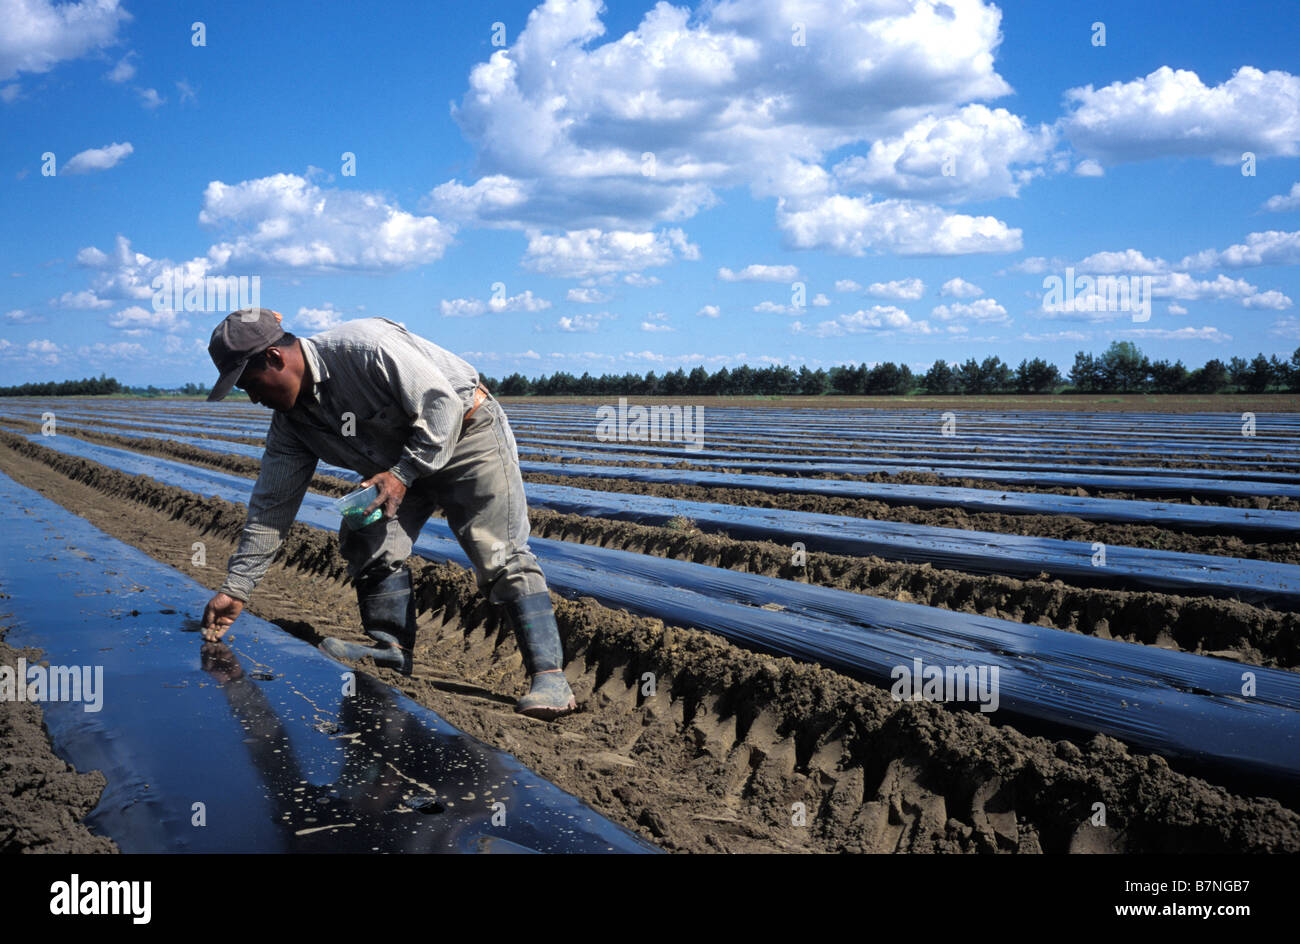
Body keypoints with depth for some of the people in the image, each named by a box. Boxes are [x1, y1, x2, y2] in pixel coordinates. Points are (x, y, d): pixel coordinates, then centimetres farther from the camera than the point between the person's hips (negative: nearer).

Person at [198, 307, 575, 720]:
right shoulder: (290, 421, -4)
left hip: (467, 435, -8)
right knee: (367, 541, -8)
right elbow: (271, 506, 0)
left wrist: (403, 473, -29)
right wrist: (236, 587, -3)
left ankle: (549, 677, -20)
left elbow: (442, 404, -27)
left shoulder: (365, 346, -29)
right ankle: (391, 651, 3)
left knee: (500, 555, -17)